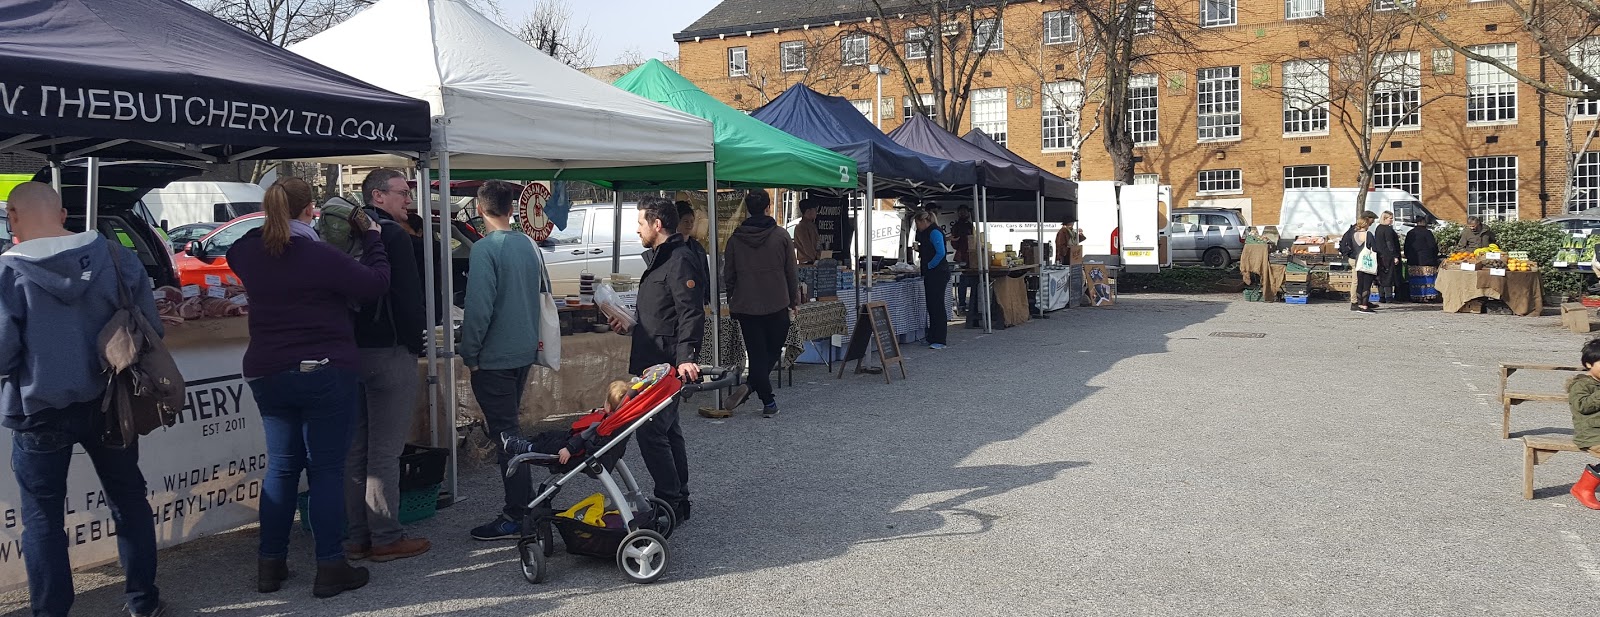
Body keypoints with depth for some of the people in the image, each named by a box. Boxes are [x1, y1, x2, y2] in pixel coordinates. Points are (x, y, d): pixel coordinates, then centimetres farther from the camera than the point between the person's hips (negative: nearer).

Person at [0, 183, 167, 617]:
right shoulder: (117, 258, -5)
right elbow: (151, 328, -3)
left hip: (42, 412, -3)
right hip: (107, 403, 3)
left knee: (42, 516, 12)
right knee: (128, 499, 18)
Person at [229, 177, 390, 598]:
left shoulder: (249, 253, 2)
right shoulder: (322, 256, -17)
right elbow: (375, 284, -9)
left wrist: (271, 224, 24)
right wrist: (372, 237, 3)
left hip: (267, 375, 6)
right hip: (326, 374, -6)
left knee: (281, 466, 15)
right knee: (326, 469, 0)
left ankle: (271, 564, 19)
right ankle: (330, 568, 3)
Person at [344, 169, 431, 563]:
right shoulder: (393, 235, -11)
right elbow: (409, 297, -16)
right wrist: (415, 342, -4)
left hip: (350, 351, 8)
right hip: (389, 352, -8)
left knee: (355, 451, 12)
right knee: (385, 452, -3)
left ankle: (356, 538, 18)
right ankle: (386, 538, 2)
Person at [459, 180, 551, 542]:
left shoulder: (485, 249, -16)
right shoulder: (529, 245, 7)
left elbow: (478, 307, -21)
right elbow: (543, 294, 17)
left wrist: (469, 353, -11)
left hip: (494, 358, -8)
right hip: (525, 352, 8)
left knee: (504, 432, -3)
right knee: (510, 426, 20)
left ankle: (516, 518, 2)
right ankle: (524, 501, 30)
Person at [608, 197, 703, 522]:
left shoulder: (679, 260, -15)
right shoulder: (661, 259, 19)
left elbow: (691, 313, -25)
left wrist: (686, 356, -33)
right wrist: (631, 327, 28)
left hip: (666, 365, -11)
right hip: (655, 363, 11)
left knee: (651, 432, -10)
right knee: (668, 431, 16)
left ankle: (671, 504, -2)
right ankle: (679, 502, 25)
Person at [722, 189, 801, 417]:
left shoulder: (735, 239, 1)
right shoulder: (781, 236, -5)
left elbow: (728, 276, 6)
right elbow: (791, 273, -1)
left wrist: (732, 303, 18)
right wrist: (795, 302, 10)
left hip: (746, 306, 2)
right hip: (777, 305, -1)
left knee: (756, 354, 7)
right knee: (773, 351, 11)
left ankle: (768, 402, 4)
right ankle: (751, 386, -10)